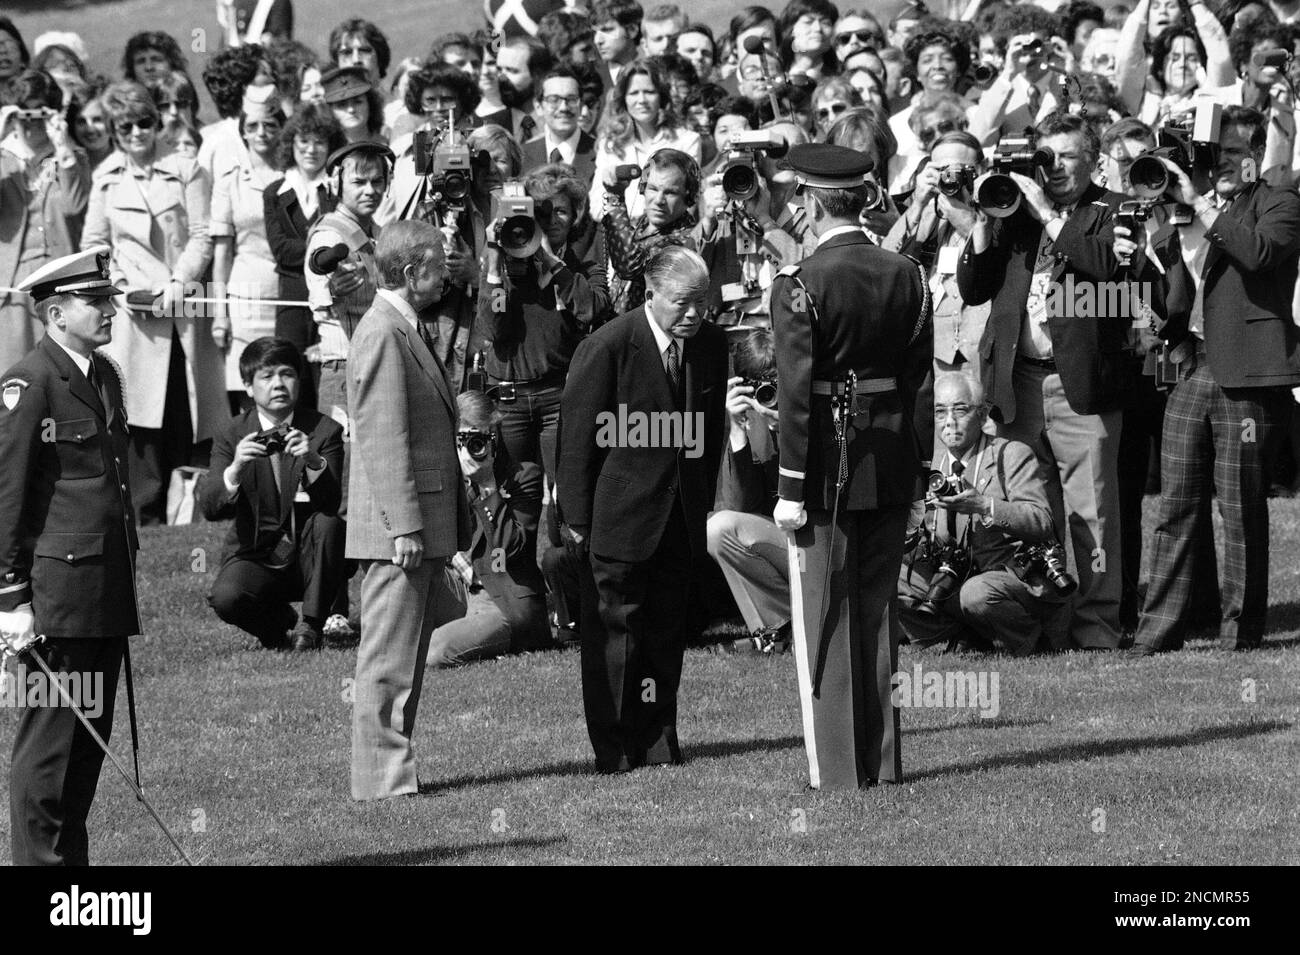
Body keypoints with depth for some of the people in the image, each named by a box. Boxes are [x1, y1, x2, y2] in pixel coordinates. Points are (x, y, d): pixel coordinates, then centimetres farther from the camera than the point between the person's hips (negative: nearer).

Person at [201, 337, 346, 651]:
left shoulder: (324, 431, -4)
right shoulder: (233, 436, -2)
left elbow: (331, 502, -18)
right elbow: (209, 507, -15)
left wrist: (314, 462, -39)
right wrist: (235, 469, -35)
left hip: (309, 557, 1)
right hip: (256, 558, -1)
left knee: (328, 522, -31)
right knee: (226, 598, -32)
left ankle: (310, 625, -12)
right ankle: (281, 625, 4)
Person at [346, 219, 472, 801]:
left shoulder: (405, 330, 18)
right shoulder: (382, 333, -15)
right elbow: (383, 439, -20)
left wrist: (452, 524, 24)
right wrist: (405, 527, -23)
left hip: (422, 523, 10)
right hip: (397, 525, -10)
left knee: (408, 654, 13)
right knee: (389, 658, -7)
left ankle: (390, 772, 17)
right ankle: (383, 778, -5)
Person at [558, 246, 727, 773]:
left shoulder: (711, 344, 3)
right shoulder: (606, 347, -14)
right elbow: (576, 435, -10)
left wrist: (709, 505, 12)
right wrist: (576, 518, -9)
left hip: (682, 518, 5)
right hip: (619, 511, -5)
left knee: (666, 629, 10)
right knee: (616, 628, 0)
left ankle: (656, 738, 18)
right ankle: (612, 746, 6)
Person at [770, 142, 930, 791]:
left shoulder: (801, 284, -14)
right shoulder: (906, 276, 3)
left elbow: (797, 391, -16)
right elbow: (920, 376, 7)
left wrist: (791, 489, -13)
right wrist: (915, 462, 14)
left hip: (828, 467, -6)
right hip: (892, 464, 6)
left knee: (825, 622, 3)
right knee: (878, 614, 15)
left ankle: (836, 774, 4)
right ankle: (882, 764, 20)